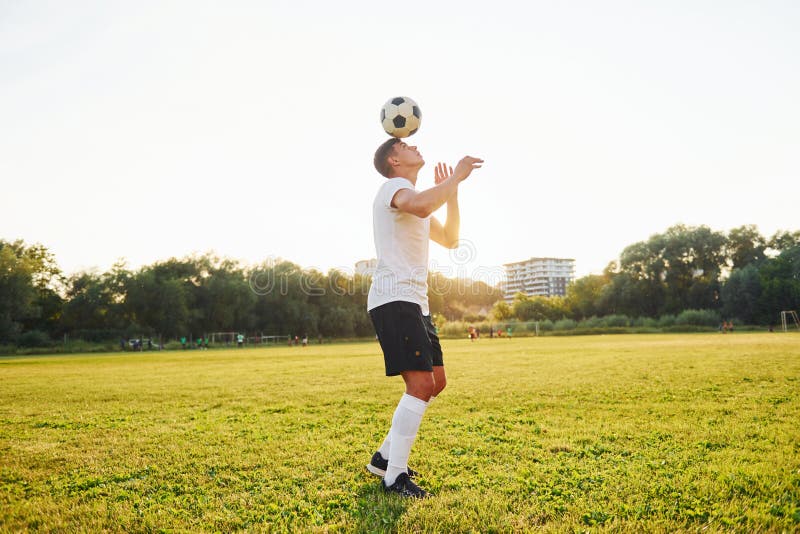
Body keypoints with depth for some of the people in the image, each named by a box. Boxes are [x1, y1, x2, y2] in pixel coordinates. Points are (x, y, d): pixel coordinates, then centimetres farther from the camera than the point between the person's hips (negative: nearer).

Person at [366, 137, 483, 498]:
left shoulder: (414, 197, 26)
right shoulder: (395, 185, -5)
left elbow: (450, 239, 26)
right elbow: (421, 206, -30)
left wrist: (452, 191, 20)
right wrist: (455, 177, -17)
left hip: (415, 303, 10)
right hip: (394, 299, -10)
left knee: (436, 382, 11)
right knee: (421, 384, -16)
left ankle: (385, 456, 19)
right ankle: (395, 477, -7)